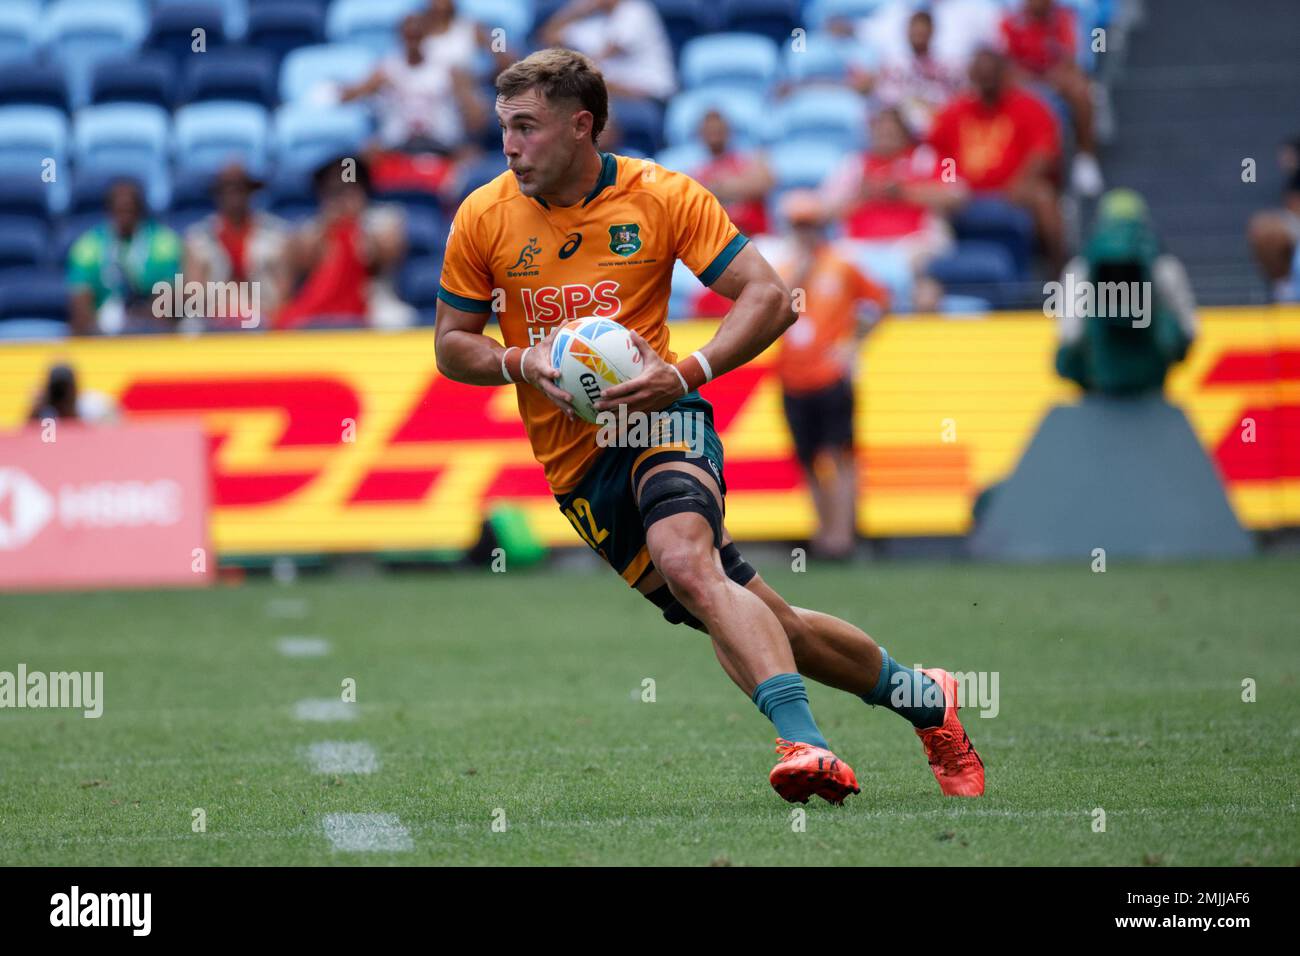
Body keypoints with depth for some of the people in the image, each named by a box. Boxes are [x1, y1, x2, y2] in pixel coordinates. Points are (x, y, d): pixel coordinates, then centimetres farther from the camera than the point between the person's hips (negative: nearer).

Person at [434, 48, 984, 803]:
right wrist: (521, 362, -12)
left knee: (686, 562, -34)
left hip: (660, 420, -2)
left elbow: (770, 298, -5)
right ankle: (919, 695, 16)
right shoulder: (484, 218, 1)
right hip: (576, 458, 2)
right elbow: (452, 343, 9)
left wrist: (687, 374, -19)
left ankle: (805, 745, -42)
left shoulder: (663, 197, -4)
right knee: (761, 621, -2)